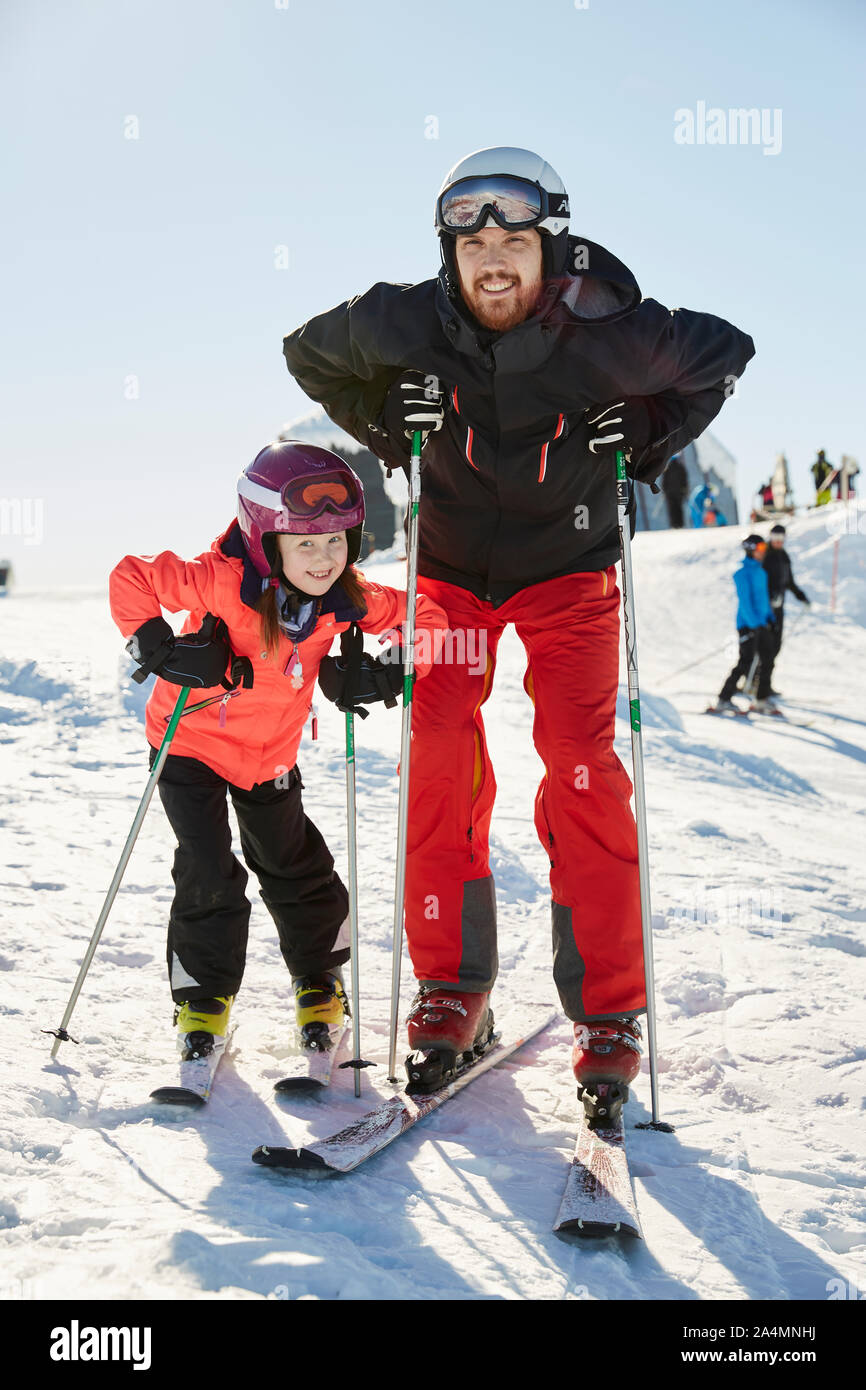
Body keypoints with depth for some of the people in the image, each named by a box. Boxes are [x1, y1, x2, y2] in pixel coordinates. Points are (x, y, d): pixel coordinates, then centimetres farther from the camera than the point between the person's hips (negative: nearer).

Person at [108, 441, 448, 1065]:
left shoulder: (348, 599, -18)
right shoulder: (222, 582, -32)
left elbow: (423, 617, -6)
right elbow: (131, 578, -27)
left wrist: (394, 671, -22)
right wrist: (161, 650, -34)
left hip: (271, 755, 4)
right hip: (191, 740, -4)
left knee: (294, 867, 15)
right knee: (209, 872, -7)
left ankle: (319, 979, 36)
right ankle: (203, 995, 14)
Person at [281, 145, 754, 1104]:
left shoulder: (606, 333, -22)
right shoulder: (404, 326, -18)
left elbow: (724, 352, -3)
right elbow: (307, 351, 3)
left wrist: (646, 443, -10)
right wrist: (389, 431, -6)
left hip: (566, 568, -1)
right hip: (451, 566, 2)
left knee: (583, 770, -13)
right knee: (441, 762, -12)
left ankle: (607, 1011, -5)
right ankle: (451, 987, 0)